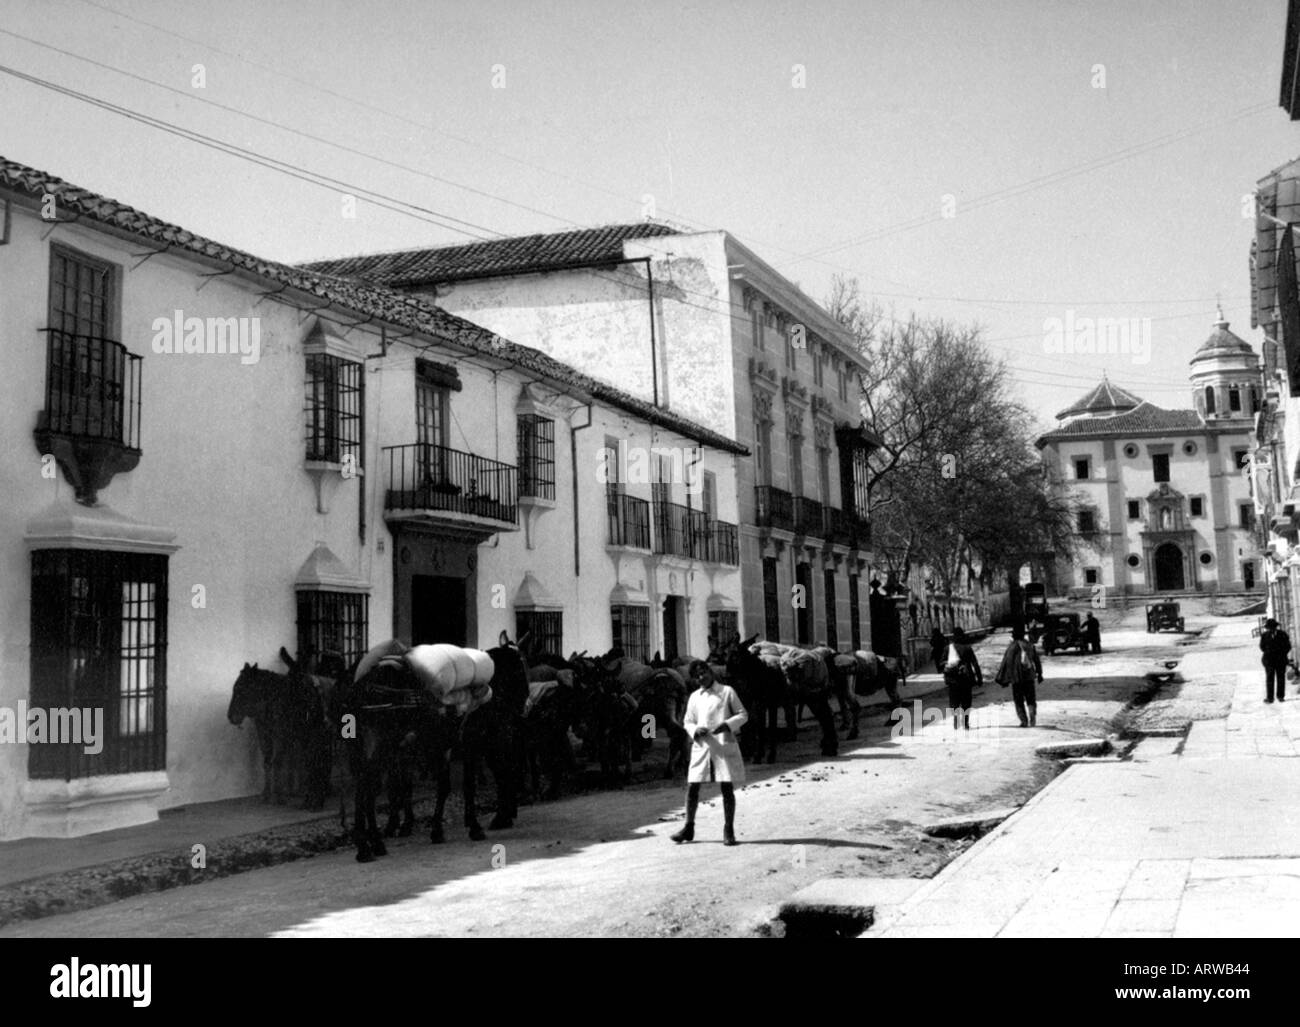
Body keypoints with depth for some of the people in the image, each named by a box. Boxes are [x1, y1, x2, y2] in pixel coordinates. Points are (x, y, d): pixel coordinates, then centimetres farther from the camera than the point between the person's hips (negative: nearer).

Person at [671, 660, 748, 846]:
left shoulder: (726, 692, 2)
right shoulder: (694, 697, 12)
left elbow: (743, 715, 3)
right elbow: (687, 721, 16)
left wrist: (727, 725, -14)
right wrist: (695, 730, -7)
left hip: (724, 745, -3)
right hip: (701, 747, 3)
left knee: (727, 788, -2)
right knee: (692, 787, 1)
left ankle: (729, 830, 9)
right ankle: (689, 828, 15)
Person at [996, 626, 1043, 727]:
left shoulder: (1012, 647, -10)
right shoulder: (1030, 645, 5)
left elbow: (1007, 663, -10)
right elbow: (1037, 661, 11)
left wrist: (1003, 679, -5)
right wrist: (1039, 674, 23)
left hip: (1017, 678, -4)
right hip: (1029, 677, 4)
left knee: (1019, 701, 7)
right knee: (1031, 700, 11)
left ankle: (1024, 721, 1)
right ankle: (1032, 720, -7)